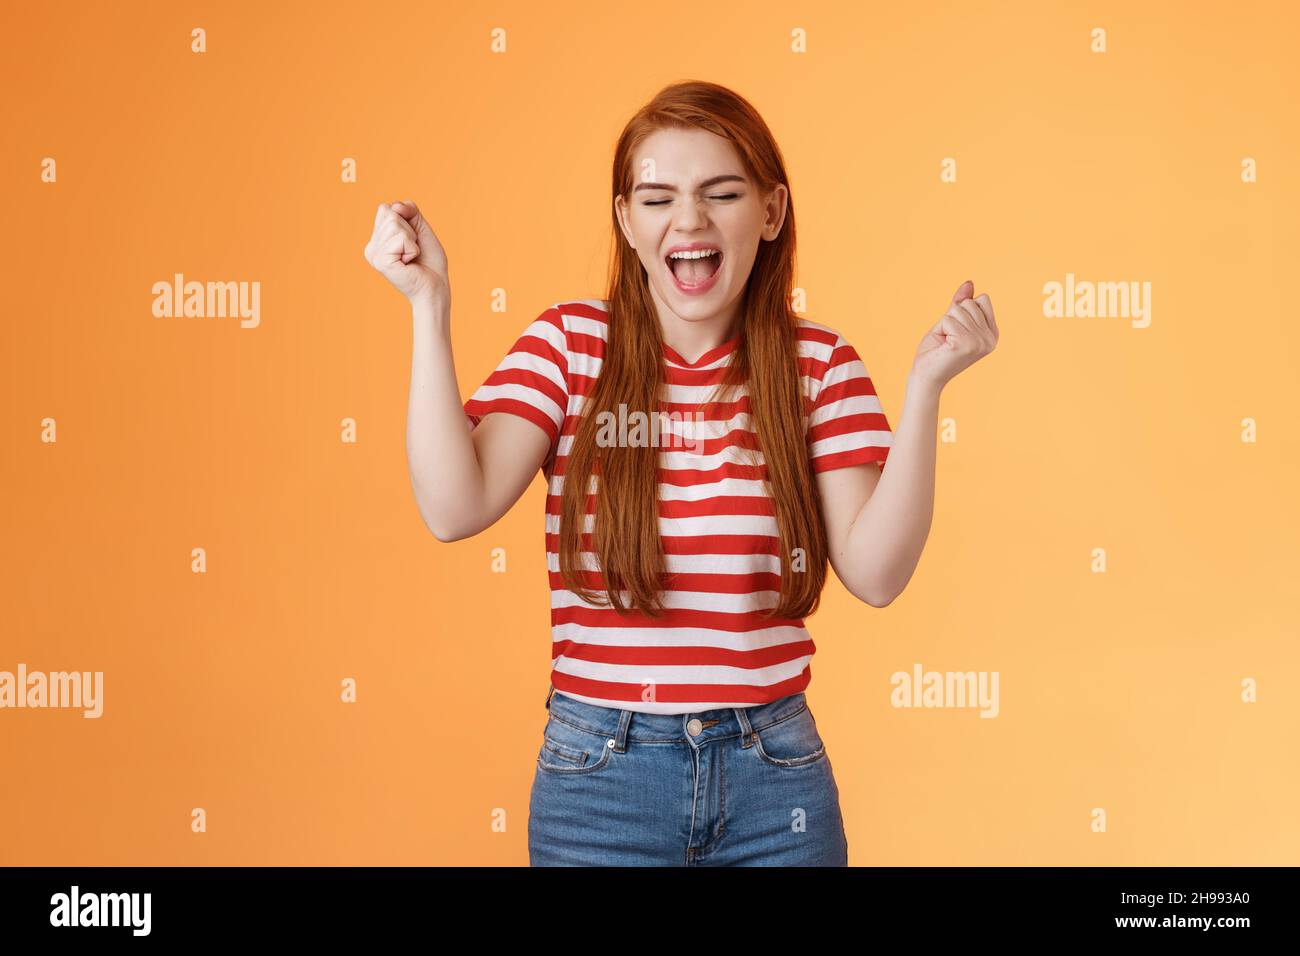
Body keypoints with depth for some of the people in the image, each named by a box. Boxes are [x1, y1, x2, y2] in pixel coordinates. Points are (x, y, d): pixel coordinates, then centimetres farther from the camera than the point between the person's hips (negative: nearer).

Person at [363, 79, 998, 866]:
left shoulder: (818, 364, -1)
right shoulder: (567, 344, -3)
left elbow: (876, 572, -9)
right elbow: (456, 508, -15)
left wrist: (925, 385, -16)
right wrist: (431, 306, -17)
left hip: (774, 777, 1)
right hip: (600, 771, -1)